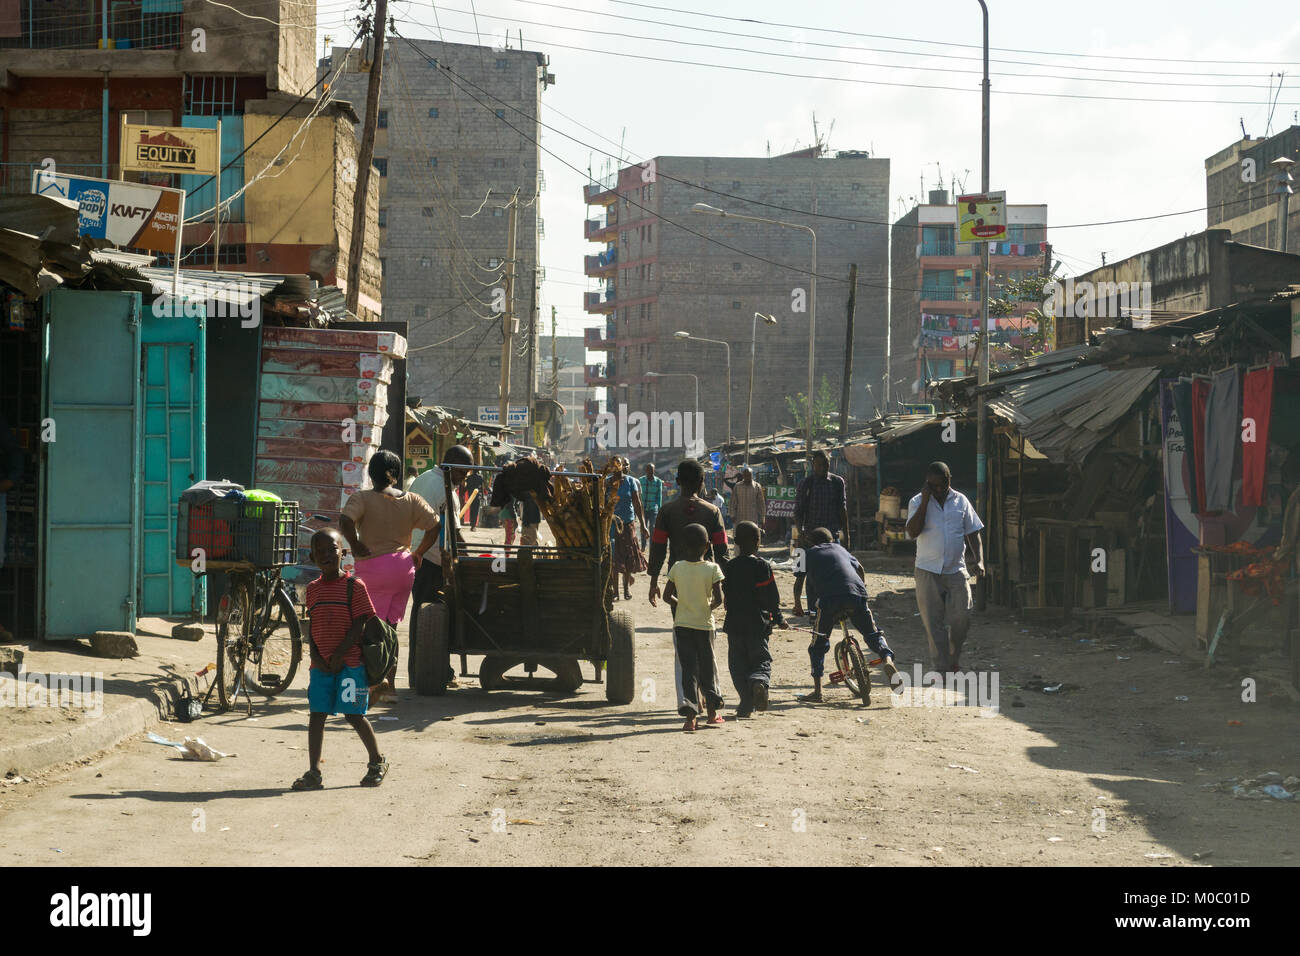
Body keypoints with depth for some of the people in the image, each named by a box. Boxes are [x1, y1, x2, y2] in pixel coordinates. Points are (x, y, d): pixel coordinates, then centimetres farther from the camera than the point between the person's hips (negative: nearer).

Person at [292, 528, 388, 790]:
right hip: (321, 664, 5)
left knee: (353, 715, -2)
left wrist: (339, 655, -14)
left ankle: (377, 762, 19)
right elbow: (312, 625, 13)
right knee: (316, 715, 0)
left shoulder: (354, 586, -6)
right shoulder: (313, 589, 10)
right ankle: (313, 772, 3)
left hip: (349, 661, -5)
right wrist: (315, 654, -3)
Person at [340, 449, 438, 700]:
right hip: (404, 566, 4)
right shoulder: (411, 500, 4)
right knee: (391, 627, 14)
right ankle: (390, 682, 14)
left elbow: (345, 521, -23)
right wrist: (418, 553, 10)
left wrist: (355, 545, -8)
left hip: (372, 568, -4)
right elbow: (435, 526, 0)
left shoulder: (363, 498, -7)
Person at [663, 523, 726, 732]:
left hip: (682, 624, 1)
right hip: (704, 624, -1)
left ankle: (690, 717, -11)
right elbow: (718, 598, -13)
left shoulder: (677, 568, -3)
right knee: (707, 667, 14)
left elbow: (667, 596, 1)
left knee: (687, 668, 1)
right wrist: (709, 607, 7)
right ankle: (712, 713, 25)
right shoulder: (712, 569, -9)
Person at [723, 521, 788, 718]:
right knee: (761, 661, 8)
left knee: (738, 664, 9)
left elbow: (726, 594, 9)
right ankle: (759, 681, -25)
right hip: (758, 624, -2)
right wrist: (779, 620, 10)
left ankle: (747, 705, 0)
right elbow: (772, 598, -3)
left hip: (734, 624, 2)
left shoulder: (730, 567, 1)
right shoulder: (763, 567, -5)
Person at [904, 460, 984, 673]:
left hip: (956, 570, 1)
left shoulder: (961, 501, 7)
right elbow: (913, 532, -14)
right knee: (933, 622, -2)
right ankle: (942, 668, 5)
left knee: (961, 617, -5)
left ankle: (954, 657, 20)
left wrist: (979, 560, -2)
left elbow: (973, 533, 11)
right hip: (928, 571, -1)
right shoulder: (917, 502, 1)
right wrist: (925, 501, -16)